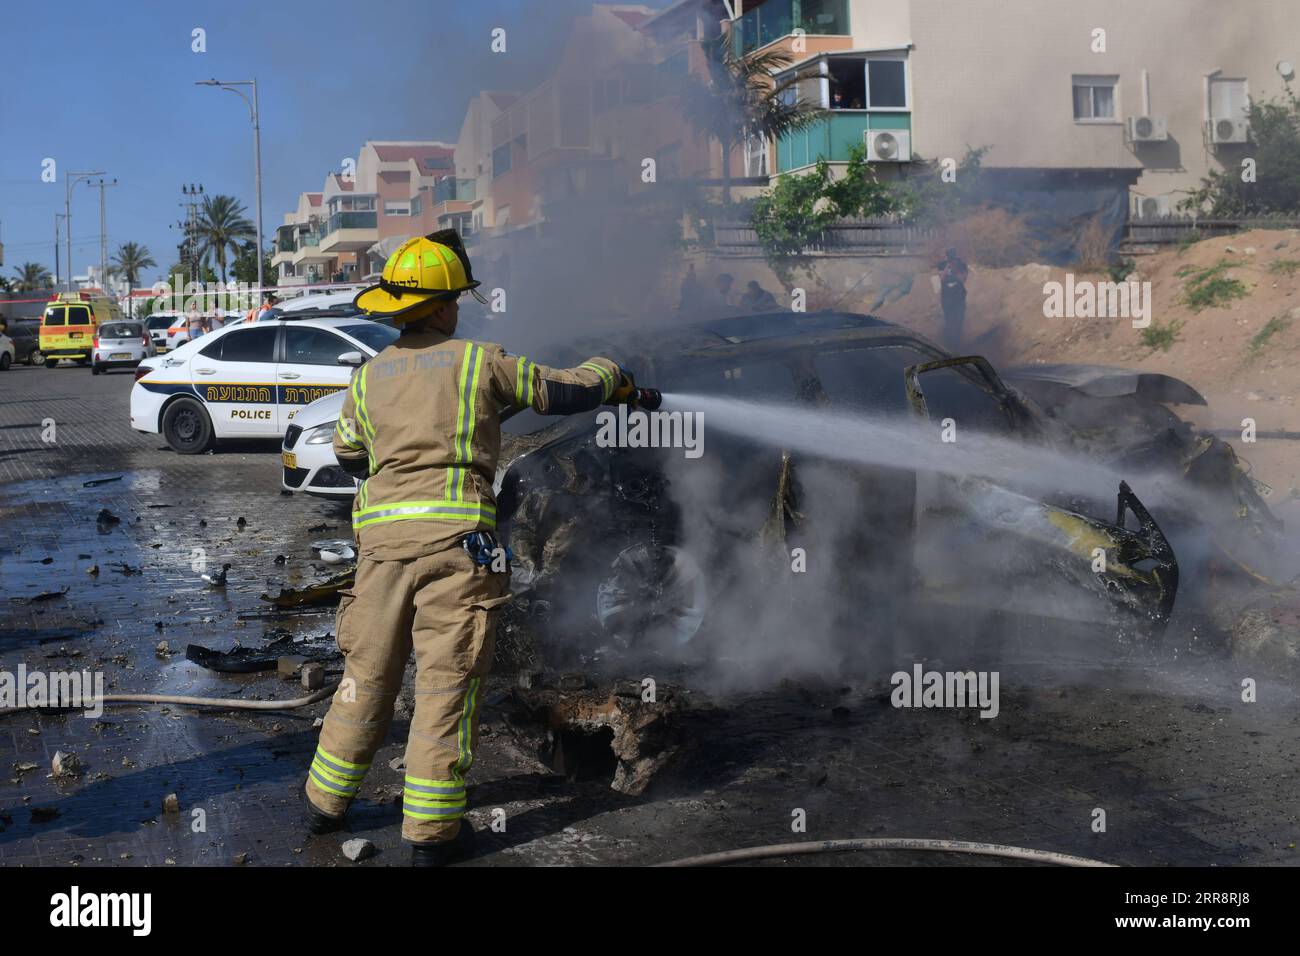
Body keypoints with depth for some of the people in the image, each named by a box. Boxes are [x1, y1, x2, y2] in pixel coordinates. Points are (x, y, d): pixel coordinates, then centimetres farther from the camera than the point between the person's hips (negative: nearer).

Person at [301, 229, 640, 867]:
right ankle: (431, 831, 6)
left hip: (383, 537, 4)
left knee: (369, 672, 16)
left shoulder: (368, 378, 11)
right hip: (455, 536, -4)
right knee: (447, 682, 1)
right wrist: (611, 374, 30)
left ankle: (326, 802, 27)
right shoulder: (480, 362, 0)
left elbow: (346, 455, 25)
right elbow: (562, 392, 10)